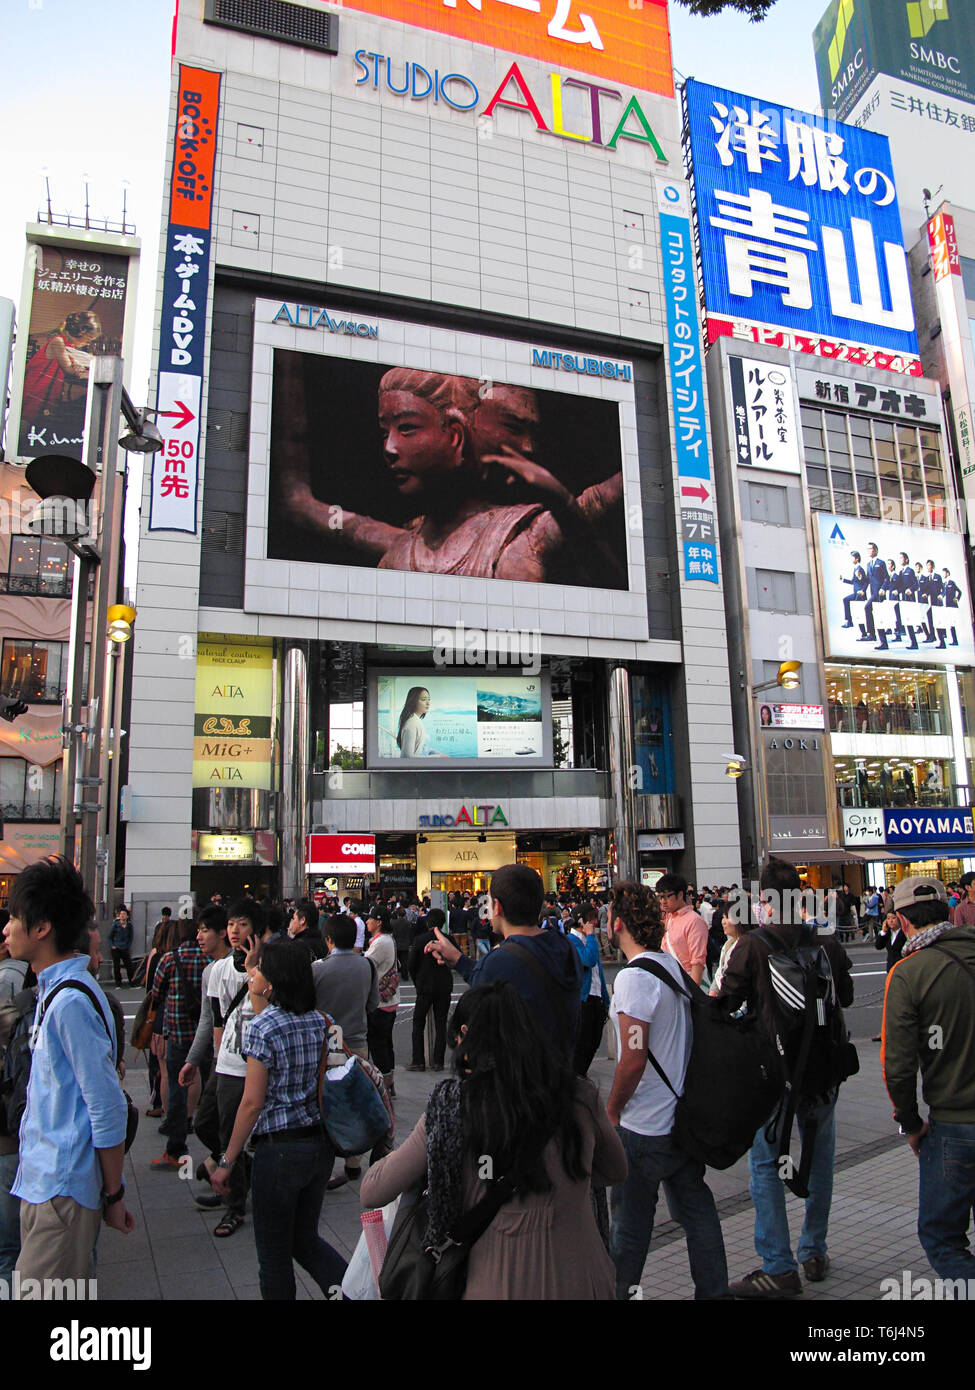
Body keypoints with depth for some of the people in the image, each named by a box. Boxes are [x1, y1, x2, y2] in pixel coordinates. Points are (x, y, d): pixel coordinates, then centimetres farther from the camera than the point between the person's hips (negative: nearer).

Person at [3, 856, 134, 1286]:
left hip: (62, 1189, -9)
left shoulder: (71, 1000, -22)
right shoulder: (52, 990, 9)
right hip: (43, 1181, 9)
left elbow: (108, 1108, -20)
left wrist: (113, 1195, -13)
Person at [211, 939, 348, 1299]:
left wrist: (227, 1162, -7)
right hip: (321, 1144, 7)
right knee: (305, 1238, 23)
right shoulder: (319, 1021, 2)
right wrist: (254, 992, 22)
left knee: (274, 1254, 13)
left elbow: (252, 1103, -16)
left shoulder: (262, 1027, -16)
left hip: (279, 1148, -7)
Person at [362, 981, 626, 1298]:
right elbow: (614, 1171, 8)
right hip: (582, 1283, 3)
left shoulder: (451, 1106, -16)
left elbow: (372, 1192, -8)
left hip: (497, 1286, -2)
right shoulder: (579, 1096, -10)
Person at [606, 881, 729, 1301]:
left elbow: (633, 1059, -24)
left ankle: (618, 1290, 23)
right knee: (696, 1208, 18)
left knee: (630, 1219, 9)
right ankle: (713, 1290, 27)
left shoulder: (634, 976, -22)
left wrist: (611, 1109, -9)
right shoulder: (674, 966, 3)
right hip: (686, 1115, 8)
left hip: (645, 1125, -8)